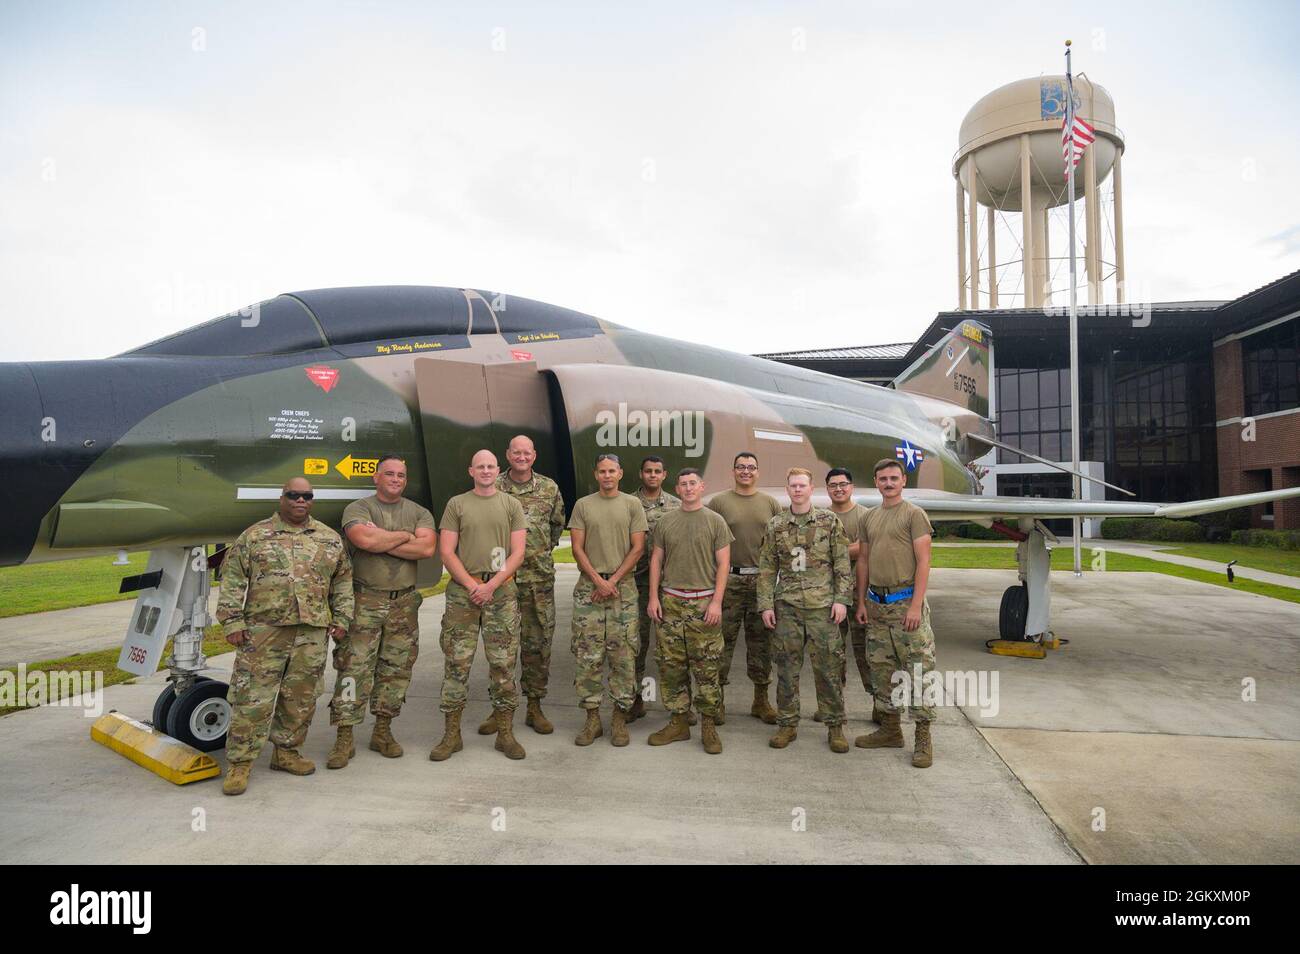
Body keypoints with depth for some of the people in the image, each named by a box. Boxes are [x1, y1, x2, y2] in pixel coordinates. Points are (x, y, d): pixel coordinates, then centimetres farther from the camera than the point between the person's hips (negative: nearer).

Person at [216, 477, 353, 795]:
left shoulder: (330, 539, 11)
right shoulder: (255, 536, 4)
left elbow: (343, 580, 15)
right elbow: (232, 580, 1)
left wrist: (341, 619, 8)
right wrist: (232, 621, -5)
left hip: (312, 633, 3)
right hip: (263, 630, -3)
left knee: (300, 698, 10)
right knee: (252, 697, -2)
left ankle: (286, 752, 26)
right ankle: (240, 763, 9)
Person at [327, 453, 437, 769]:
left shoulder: (419, 513, 10)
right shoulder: (358, 508, 2)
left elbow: (427, 548, -9)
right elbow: (364, 539, -20)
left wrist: (381, 541, -12)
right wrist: (405, 536, -7)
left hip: (404, 603, 3)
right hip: (365, 601, -3)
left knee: (397, 669, 8)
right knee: (354, 668, -3)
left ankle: (383, 731, 21)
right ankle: (344, 738, 5)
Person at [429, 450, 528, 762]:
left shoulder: (511, 505, 7)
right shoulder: (456, 504, 7)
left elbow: (518, 553, 1)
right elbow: (446, 552, 2)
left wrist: (491, 585, -10)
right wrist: (471, 586, -9)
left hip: (501, 590, 0)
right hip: (462, 590, 0)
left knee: (503, 664, 4)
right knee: (457, 663, 2)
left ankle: (505, 734, 14)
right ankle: (451, 735, 13)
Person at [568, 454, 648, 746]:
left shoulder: (632, 504, 6)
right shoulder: (583, 505, 8)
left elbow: (637, 548, 0)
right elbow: (577, 549, 3)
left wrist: (612, 582, -8)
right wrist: (598, 580, -9)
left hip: (623, 586, 0)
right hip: (588, 585, 1)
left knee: (623, 654, 1)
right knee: (587, 655, 1)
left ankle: (620, 718, 12)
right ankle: (592, 719, 11)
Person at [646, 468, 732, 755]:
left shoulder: (715, 521, 2)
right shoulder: (665, 522, 10)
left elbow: (723, 564, 0)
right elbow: (656, 560, 12)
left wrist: (716, 601, -8)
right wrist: (653, 597, 4)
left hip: (704, 601, -2)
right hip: (670, 601, 3)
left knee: (707, 667, 0)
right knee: (671, 665, 5)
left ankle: (709, 725, 12)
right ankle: (678, 722, 18)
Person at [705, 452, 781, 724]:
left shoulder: (770, 503, 9)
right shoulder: (719, 502, 2)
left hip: (762, 580, 2)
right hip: (728, 580, -2)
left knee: (761, 641, 10)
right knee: (723, 640, 2)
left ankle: (761, 700, 22)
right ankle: (717, 699, 13)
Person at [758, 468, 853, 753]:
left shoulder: (830, 521, 2)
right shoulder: (775, 526, 6)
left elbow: (842, 564, 0)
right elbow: (767, 569, 7)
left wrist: (841, 599, -7)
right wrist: (766, 604, 1)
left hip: (822, 605, -2)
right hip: (786, 606, 2)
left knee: (828, 668, 3)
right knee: (787, 668, 7)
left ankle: (835, 726, 17)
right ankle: (788, 724, 19)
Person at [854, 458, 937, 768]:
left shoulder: (914, 514, -4)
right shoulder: (869, 517, 14)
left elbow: (923, 562, -9)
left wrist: (916, 605, -16)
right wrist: (861, 602, 11)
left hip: (905, 601, -6)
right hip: (877, 603, 6)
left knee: (917, 668, -5)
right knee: (881, 668, 12)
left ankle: (923, 737, 3)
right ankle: (891, 729, 24)